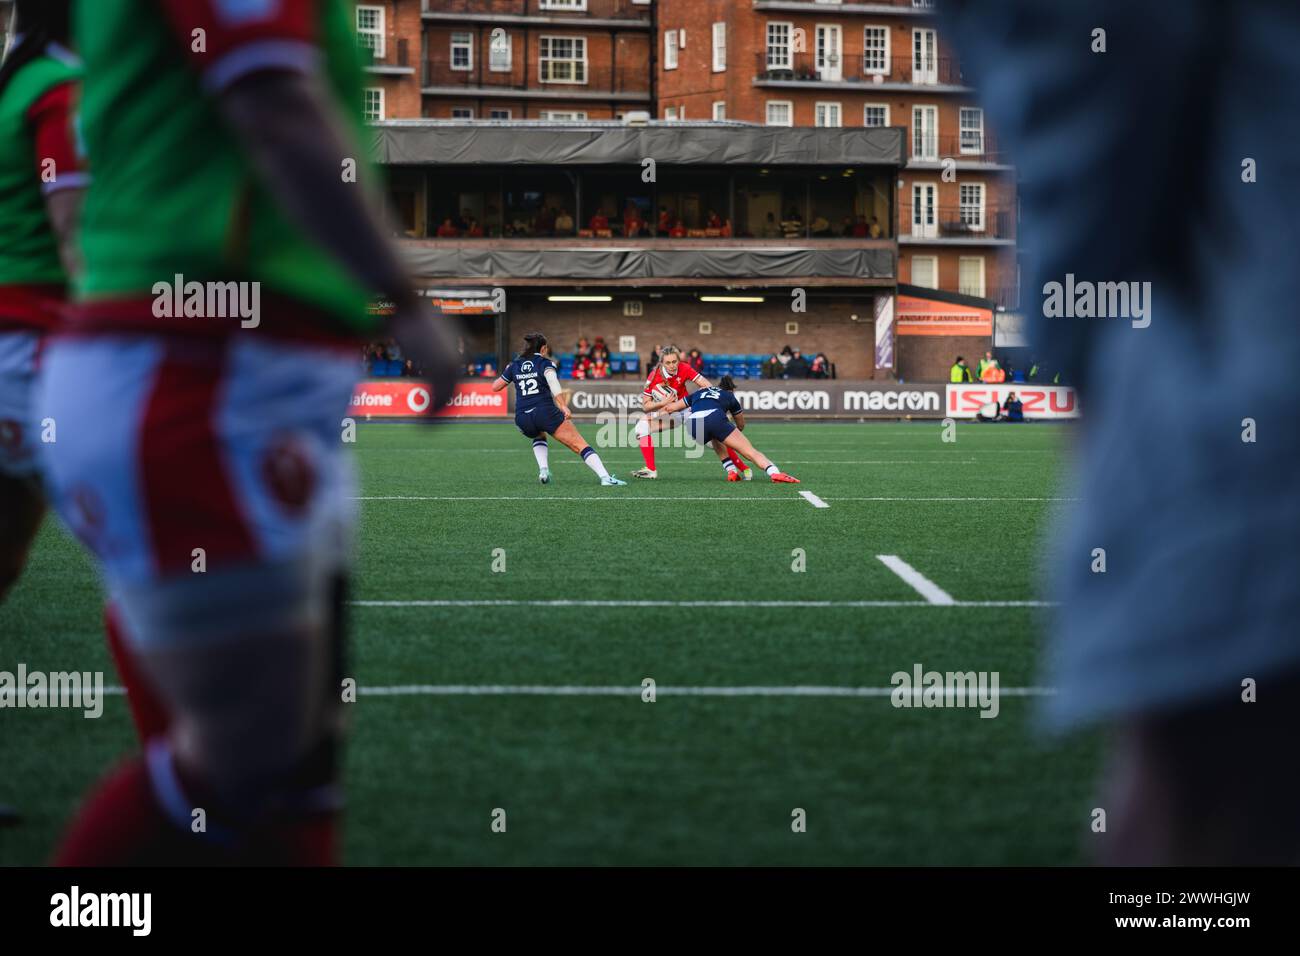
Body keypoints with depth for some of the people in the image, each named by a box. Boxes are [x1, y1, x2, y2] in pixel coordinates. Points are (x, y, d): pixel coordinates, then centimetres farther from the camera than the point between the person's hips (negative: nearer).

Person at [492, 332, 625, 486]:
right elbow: (552, 381, -14)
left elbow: (495, 387, 24)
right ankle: (605, 477, -21)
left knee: (539, 437, 39)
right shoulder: (545, 363, 6)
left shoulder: (514, 365, 17)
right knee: (581, 446, -4)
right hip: (546, 412, -4)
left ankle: (543, 470, 15)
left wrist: (507, 372, 42)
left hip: (522, 419, 4)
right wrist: (563, 406, -24)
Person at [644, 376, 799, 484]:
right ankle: (774, 472, -29)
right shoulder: (730, 397, 33)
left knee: (716, 439, 37)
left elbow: (670, 408, 39)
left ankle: (731, 472, 19)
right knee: (751, 451, -5)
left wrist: (653, 415, 56)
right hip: (715, 418, -3)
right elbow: (741, 426, 45)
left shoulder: (698, 393, 38)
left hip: (694, 425, 3)